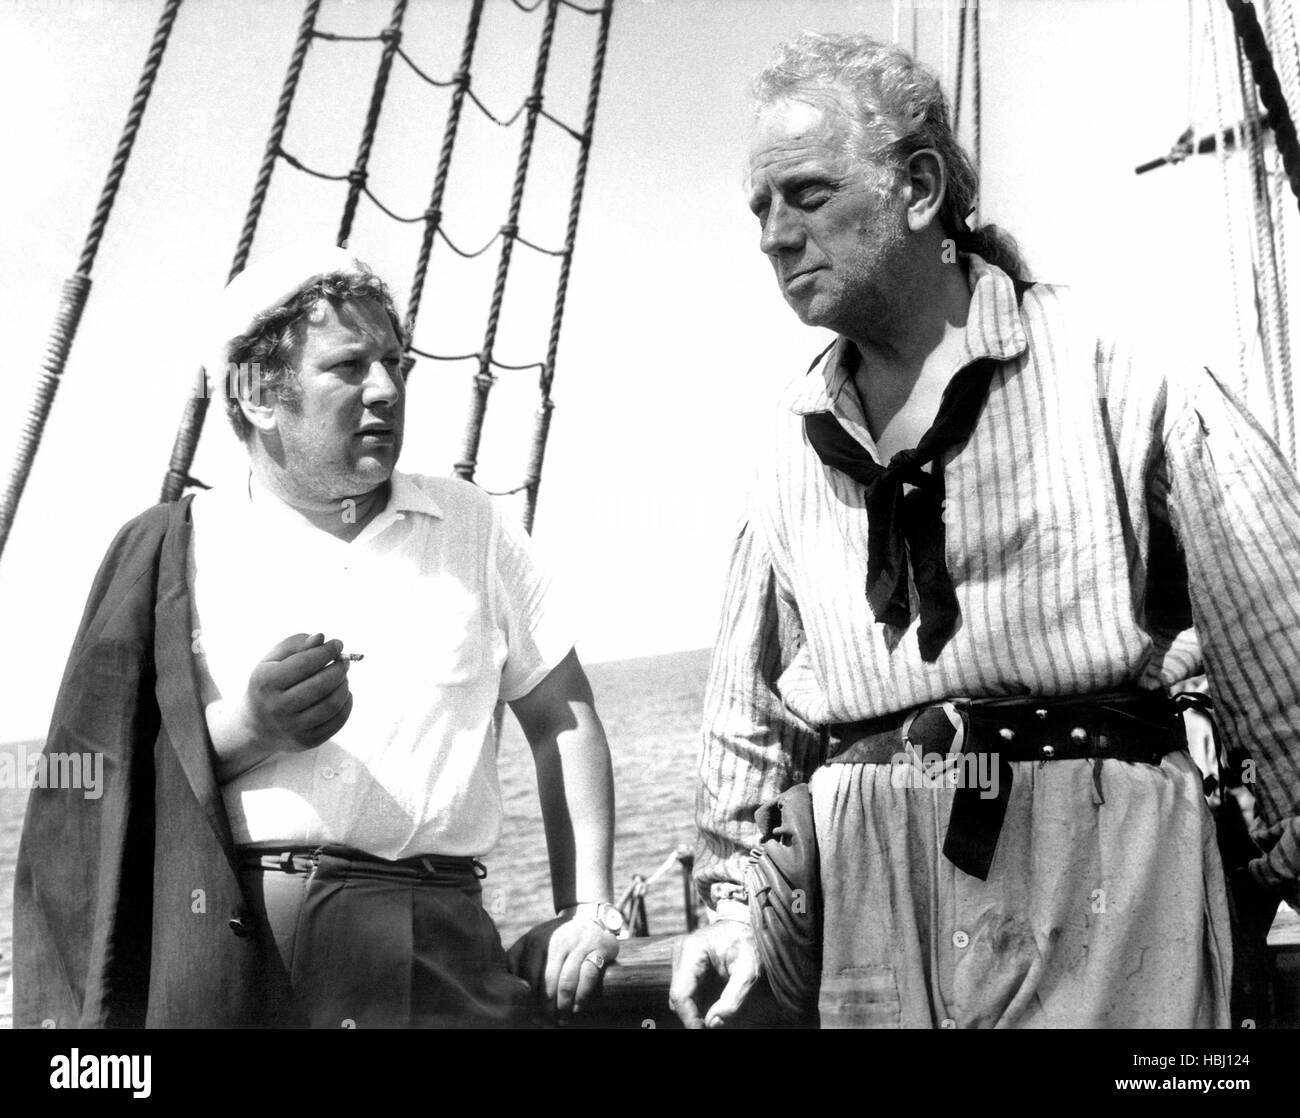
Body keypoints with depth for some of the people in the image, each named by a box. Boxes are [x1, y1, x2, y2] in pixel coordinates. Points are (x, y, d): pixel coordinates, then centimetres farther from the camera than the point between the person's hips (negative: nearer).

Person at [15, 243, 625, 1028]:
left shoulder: (469, 525, 14)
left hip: (431, 945, 2)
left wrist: (590, 908, 7)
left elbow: (563, 718, 16)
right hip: (213, 938, -2)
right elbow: (105, 782, 3)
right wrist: (244, 727, -15)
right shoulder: (174, 551, 8)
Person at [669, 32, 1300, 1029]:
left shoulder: (1112, 369, -4)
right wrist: (736, 896, 12)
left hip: (1091, 869, -4)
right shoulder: (798, 443, 11)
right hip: (863, 899, 5)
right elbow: (749, 704, 17)